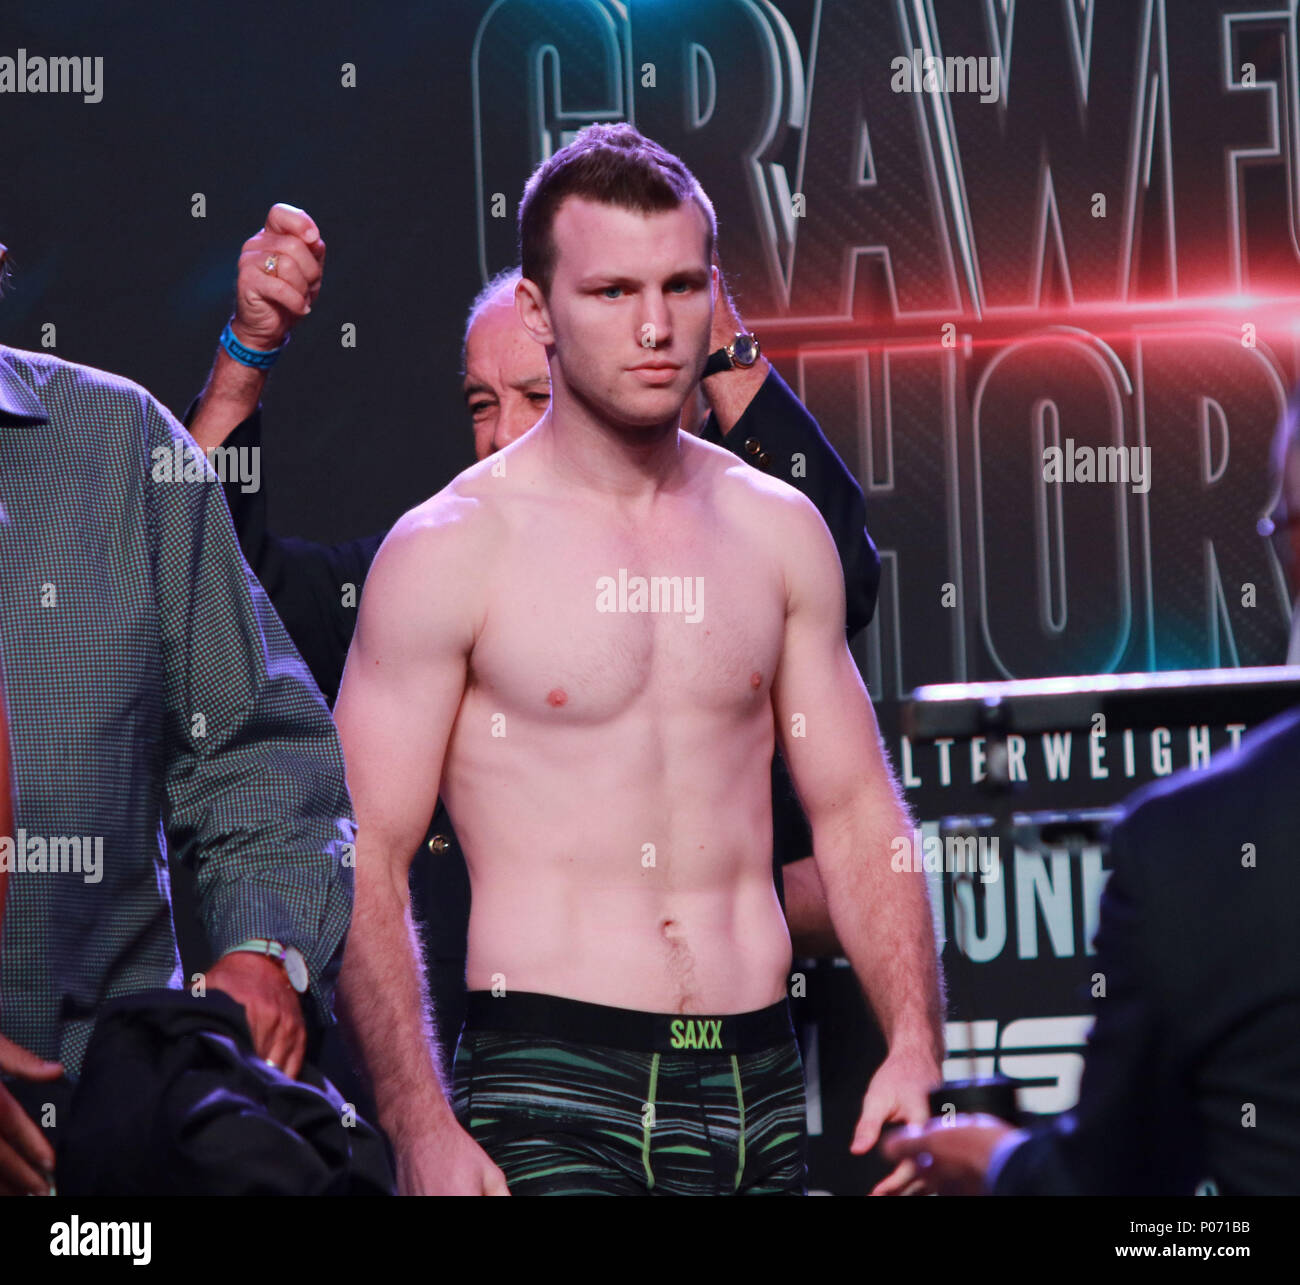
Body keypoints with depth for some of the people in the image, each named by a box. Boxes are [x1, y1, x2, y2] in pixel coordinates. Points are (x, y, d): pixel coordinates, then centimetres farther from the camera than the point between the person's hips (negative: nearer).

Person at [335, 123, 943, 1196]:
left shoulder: (781, 533, 11)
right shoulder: (452, 551, -3)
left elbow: (858, 814, 14)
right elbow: (365, 864, -6)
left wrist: (917, 1049, 1)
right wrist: (422, 1129, -15)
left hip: (762, 1085, 4)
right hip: (552, 1085, -4)